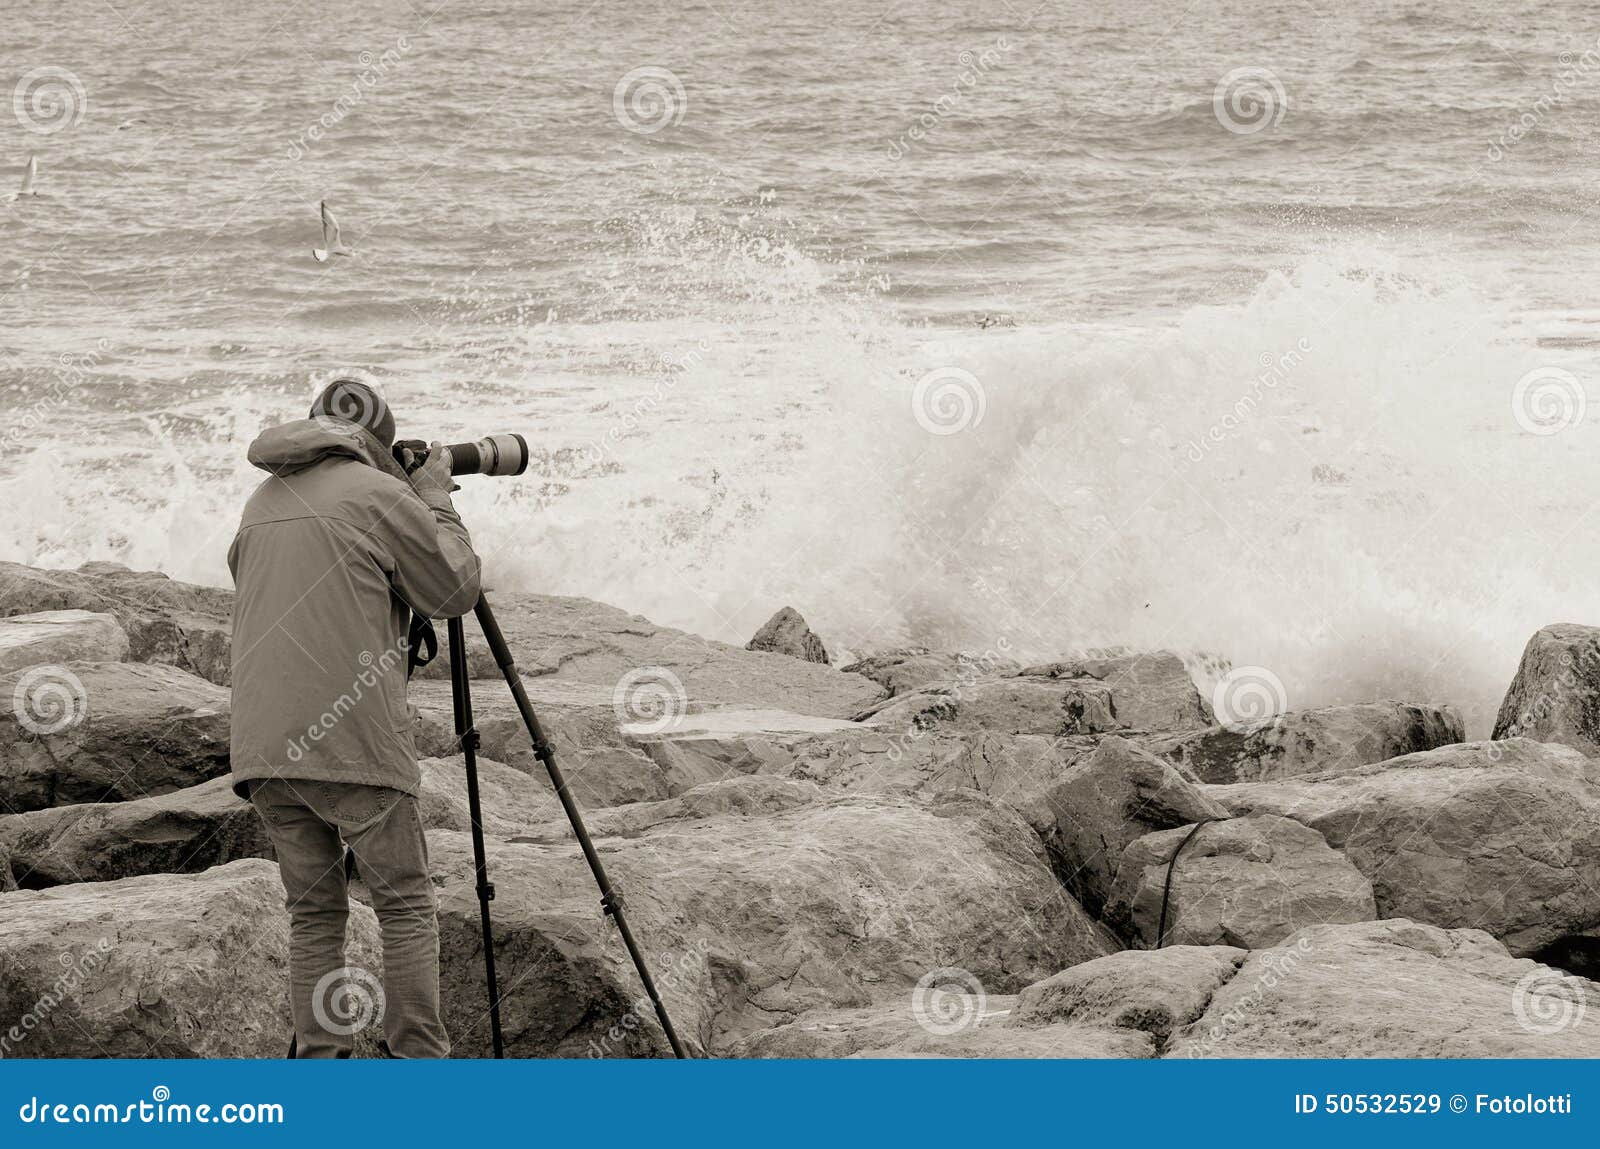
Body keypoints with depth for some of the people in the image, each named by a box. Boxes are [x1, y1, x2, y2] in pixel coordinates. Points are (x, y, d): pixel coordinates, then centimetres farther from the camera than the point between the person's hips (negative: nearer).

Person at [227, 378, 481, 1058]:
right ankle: (419, 1065, -2)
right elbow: (454, 591, 2)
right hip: (354, 741, -6)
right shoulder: (378, 495, -3)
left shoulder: (262, 503, 16)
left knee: (313, 911, 11)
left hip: (263, 747, 6)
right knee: (406, 906, 2)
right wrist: (435, 499, 15)